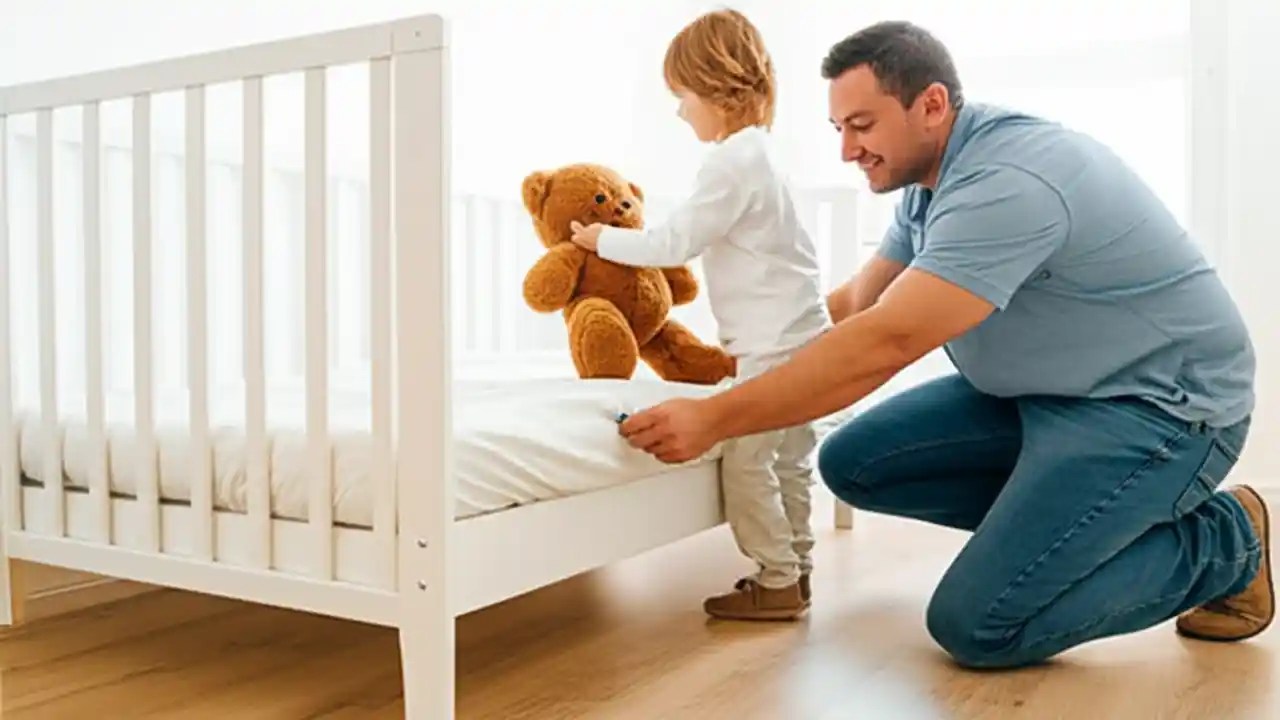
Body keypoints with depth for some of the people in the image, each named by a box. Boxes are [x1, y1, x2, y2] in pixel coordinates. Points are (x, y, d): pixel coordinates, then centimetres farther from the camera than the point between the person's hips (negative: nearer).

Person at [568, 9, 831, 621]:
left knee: (745, 460, -6)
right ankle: (794, 569, 24)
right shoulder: (754, 152, 16)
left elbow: (675, 242, -16)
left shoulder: (733, 162, -16)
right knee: (788, 458, 15)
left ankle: (778, 582, 2)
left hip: (776, 341, -11)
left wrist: (605, 240, -4)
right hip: (795, 332, 11)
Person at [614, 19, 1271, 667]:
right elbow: (858, 303, 11)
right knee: (852, 464, -2)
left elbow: (884, 344, -33)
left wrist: (714, 420, -31)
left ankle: (1221, 540, 2)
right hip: (1039, 391, 9)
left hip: (1158, 402, -9)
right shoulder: (932, 179, 3)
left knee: (975, 626, -17)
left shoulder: (1007, 181, -27)